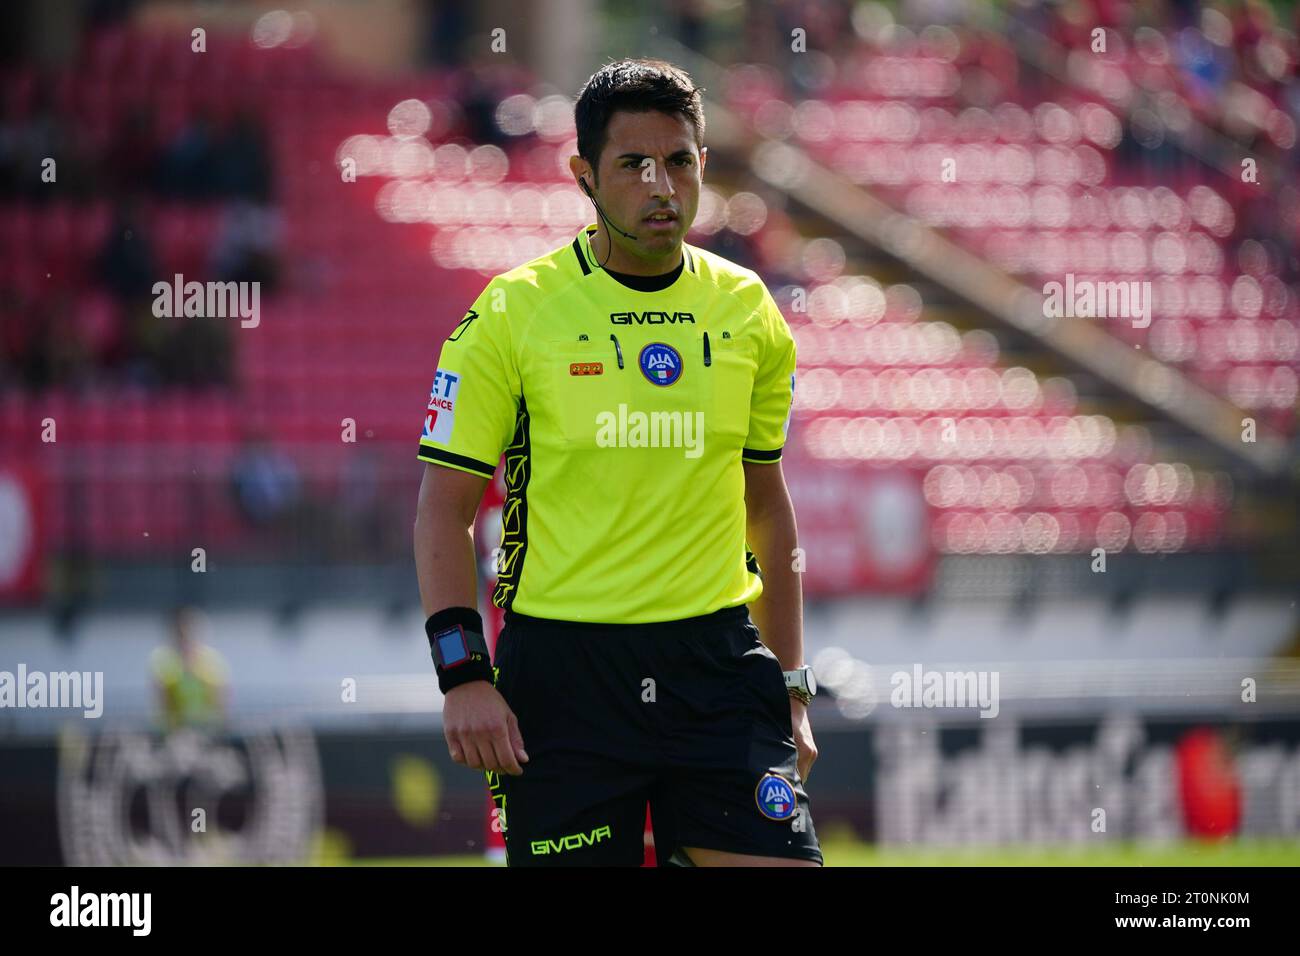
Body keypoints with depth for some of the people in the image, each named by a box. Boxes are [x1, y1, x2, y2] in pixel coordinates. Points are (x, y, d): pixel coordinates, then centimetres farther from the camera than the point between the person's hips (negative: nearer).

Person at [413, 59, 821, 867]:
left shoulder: (748, 312, 8)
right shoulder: (514, 314, -3)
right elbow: (445, 509, -1)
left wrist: (793, 686, 14)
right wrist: (462, 674, -11)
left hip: (717, 663, 3)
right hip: (561, 667, -3)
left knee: (780, 858, -11)